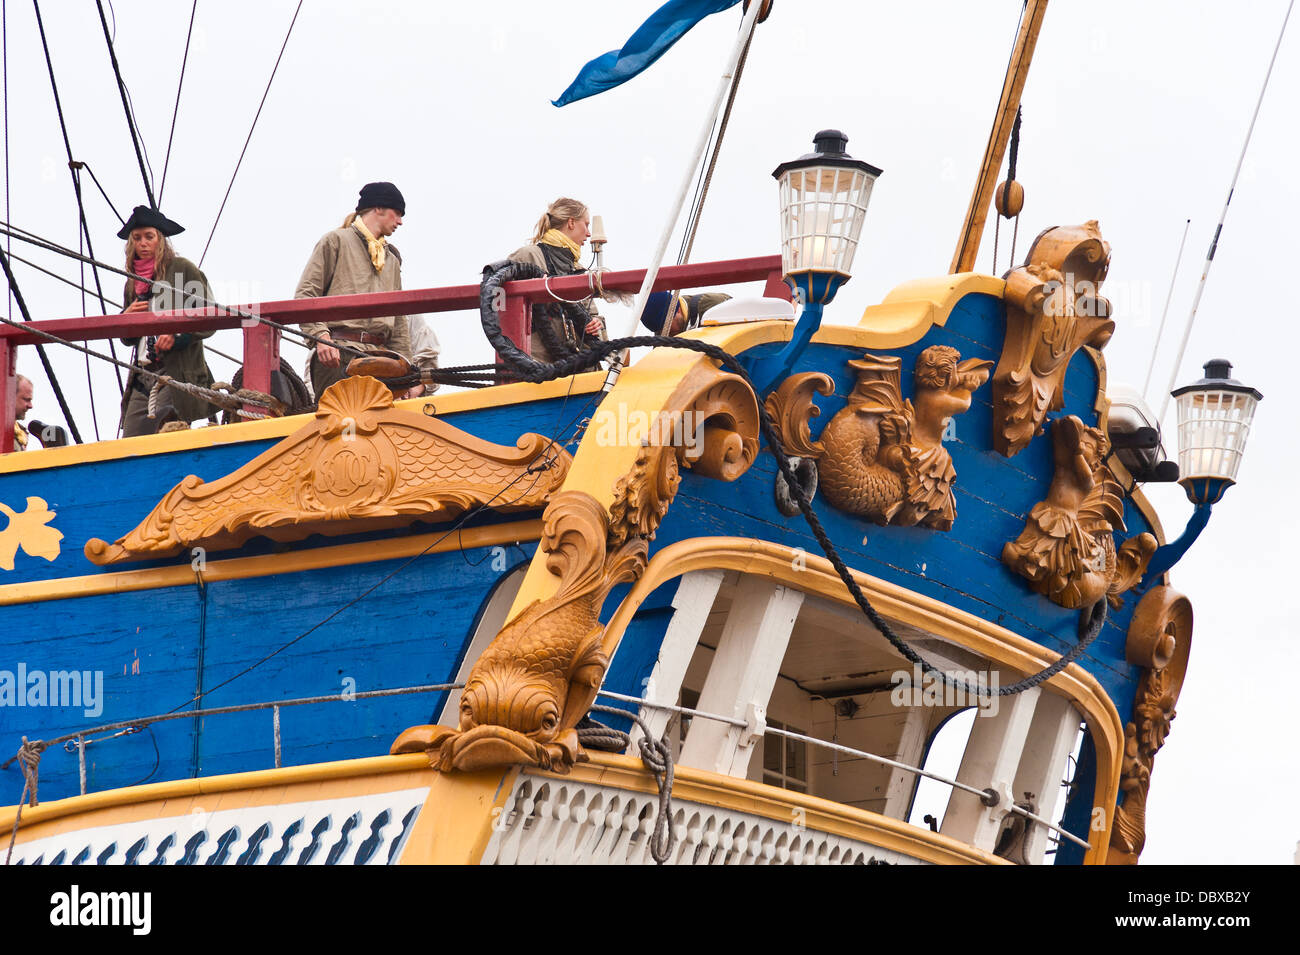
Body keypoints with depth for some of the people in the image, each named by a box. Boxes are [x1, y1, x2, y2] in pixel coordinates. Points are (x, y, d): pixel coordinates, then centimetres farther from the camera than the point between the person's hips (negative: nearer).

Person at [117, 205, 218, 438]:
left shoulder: (182, 269, 2)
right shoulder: (132, 283, 19)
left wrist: (178, 337, -16)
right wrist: (126, 318, 5)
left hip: (178, 375, -6)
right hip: (142, 376, 6)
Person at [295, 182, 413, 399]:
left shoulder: (392, 258, 29)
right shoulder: (335, 241, 9)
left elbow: (399, 320, 27)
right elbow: (305, 295, -1)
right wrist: (321, 336, -16)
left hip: (379, 355, 6)